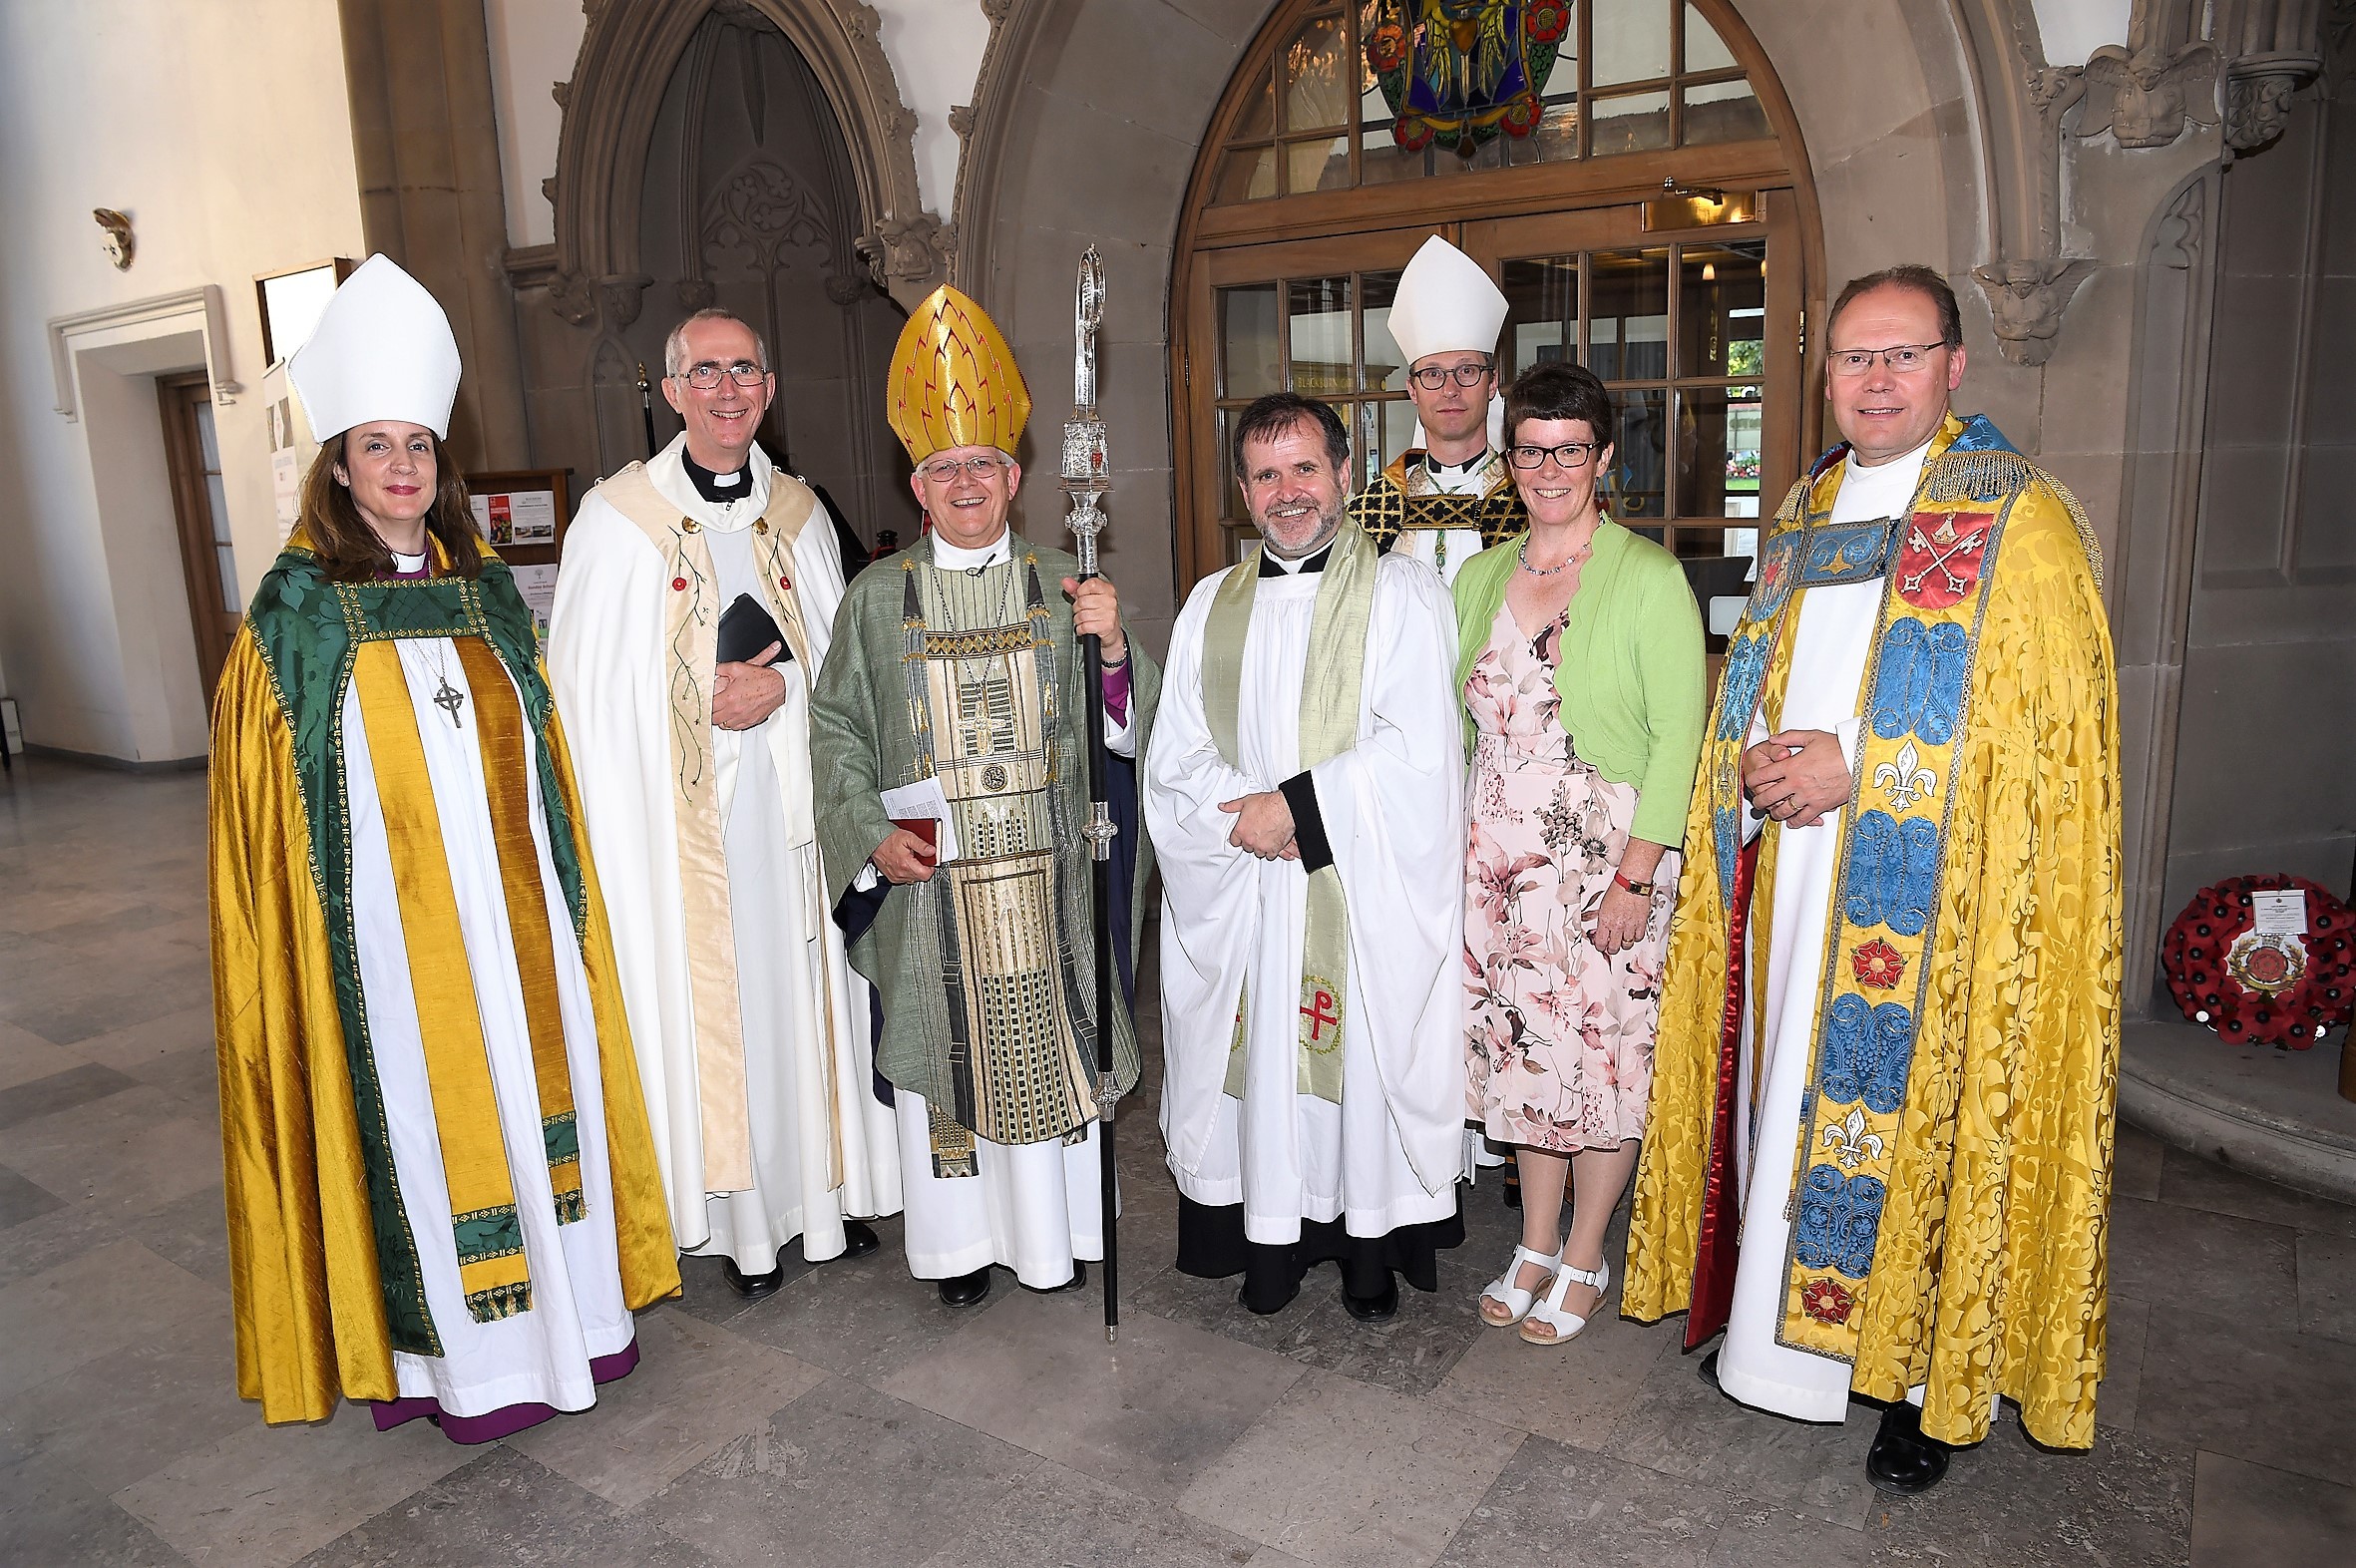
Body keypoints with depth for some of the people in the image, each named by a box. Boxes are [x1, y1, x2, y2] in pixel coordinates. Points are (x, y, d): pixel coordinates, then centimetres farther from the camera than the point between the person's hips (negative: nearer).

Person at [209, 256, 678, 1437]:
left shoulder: (489, 598, 8)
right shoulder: (296, 616, -4)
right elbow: (270, 813, -4)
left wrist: (561, 895, 7)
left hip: (511, 911, 4)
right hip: (389, 931, -4)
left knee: (535, 1083, 12)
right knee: (423, 1113, 4)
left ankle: (566, 1297, 28)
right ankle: (456, 1350, 19)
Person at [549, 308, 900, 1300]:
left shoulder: (798, 510, 10)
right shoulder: (619, 517, -2)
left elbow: (842, 650, 12)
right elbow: (588, 686, -4)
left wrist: (781, 683, -7)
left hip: (793, 799, 4)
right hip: (681, 809, -3)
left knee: (802, 984, 9)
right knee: (709, 1000, 2)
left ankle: (823, 1186, 25)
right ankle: (742, 1217, 16)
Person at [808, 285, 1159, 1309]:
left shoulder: (1063, 588, 3)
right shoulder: (877, 599, 2)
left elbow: (1121, 726, -1)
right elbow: (835, 729, 4)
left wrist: (1112, 645, -20)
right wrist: (872, 832, -9)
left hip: (1045, 872, 0)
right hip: (926, 875, 0)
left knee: (1049, 1041, 9)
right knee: (947, 1046, 9)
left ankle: (1058, 1226, 29)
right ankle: (963, 1237, 27)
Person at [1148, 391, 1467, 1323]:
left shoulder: (1400, 594, -2)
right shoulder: (1210, 605, 11)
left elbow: (1414, 750, -13)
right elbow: (1175, 756, 5)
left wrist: (1293, 807, -16)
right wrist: (1244, 821, -13)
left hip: (1364, 889, -3)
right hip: (1239, 890, 4)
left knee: (1362, 1055, 4)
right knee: (1261, 1056, 9)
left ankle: (1371, 1245, 23)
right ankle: (1270, 1235, 26)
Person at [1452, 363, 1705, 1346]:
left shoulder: (1649, 577, -8)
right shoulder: (1482, 576, 8)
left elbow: (1678, 738, -11)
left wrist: (1637, 876, -16)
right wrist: (1452, 845, 7)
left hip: (1608, 857, -4)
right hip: (1500, 857, 5)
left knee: (1603, 1052, 5)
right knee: (1522, 1047, 11)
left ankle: (1584, 1261, 24)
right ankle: (1536, 1246, 29)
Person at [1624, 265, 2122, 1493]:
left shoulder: (2020, 520, -5)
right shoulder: (1801, 516, 13)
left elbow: (2048, 730, -11)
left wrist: (1856, 770, -18)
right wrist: (1756, 764, -4)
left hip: (1931, 899, -5)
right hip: (1794, 878, 5)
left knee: (1908, 1106, 1)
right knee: (1793, 1097, 11)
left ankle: (1924, 1379, 20)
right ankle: (1788, 1317, 29)